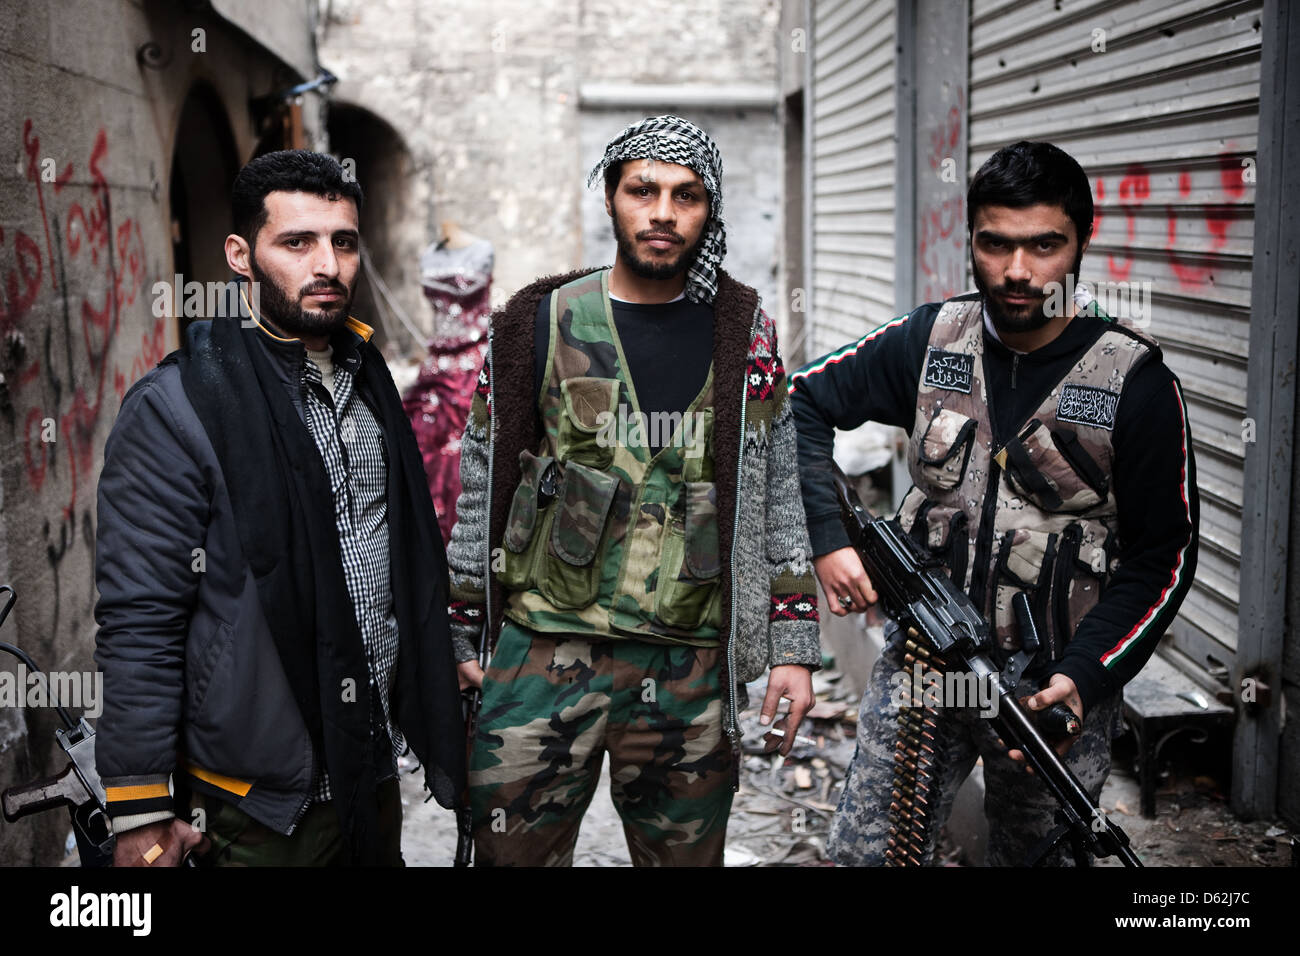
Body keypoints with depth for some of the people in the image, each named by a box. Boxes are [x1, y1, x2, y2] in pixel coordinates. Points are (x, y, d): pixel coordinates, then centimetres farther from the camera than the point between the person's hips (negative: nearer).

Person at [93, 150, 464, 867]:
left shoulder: (365, 377, 7)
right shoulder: (175, 409, -16)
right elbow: (139, 624, -17)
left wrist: (433, 695, 16)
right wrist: (140, 810, -15)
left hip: (376, 762, 7)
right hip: (261, 802, -6)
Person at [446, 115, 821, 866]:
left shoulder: (743, 333, 5)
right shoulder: (538, 326, 3)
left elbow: (779, 494, 7)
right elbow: (482, 492, 7)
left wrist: (794, 647, 2)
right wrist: (458, 641, 6)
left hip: (690, 664, 1)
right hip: (544, 654, 0)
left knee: (686, 854, 11)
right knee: (514, 851, 2)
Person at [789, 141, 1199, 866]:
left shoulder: (1138, 383, -10)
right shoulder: (929, 341, -1)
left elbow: (1163, 557, -8)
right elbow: (801, 403, 6)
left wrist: (1084, 678, -21)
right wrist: (830, 537, -6)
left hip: (1059, 684, -2)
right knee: (863, 852, 5)